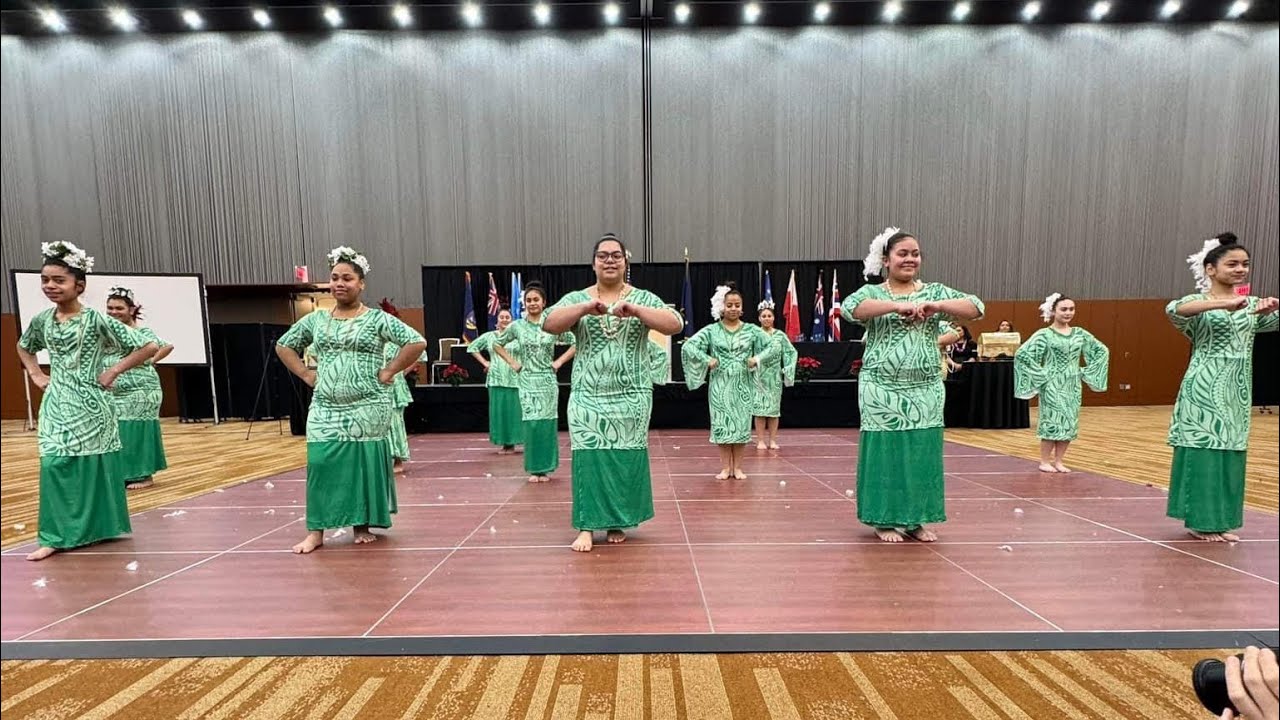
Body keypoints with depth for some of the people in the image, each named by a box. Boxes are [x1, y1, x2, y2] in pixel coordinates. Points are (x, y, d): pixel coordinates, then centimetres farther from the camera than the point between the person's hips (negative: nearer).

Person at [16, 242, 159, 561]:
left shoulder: (96, 319, -11)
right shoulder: (42, 320, 5)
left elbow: (148, 347, -14)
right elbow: (23, 348, 27)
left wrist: (114, 371, -12)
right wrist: (35, 374, 11)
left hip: (89, 405, -5)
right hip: (57, 406, 5)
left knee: (93, 467, 1)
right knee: (54, 464, 2)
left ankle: (97, 527, 12)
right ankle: (57, 535, 12)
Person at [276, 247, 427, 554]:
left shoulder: (378, 319, -5)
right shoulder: (315, 319, 9)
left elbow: (417, 342, -11)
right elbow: (283, 346, 21)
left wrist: (389, 371, -12)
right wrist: (306, 374, 8)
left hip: (368, 408, -3)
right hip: (325, 409, 4)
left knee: (364, 464, 4)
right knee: (321, 463, 0)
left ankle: (362, 525, 18)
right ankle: (316, 530, 11)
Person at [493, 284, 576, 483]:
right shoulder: (517, 326, 2)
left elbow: (576, 343, 4)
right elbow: (497, 344, 14)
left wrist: (559, 362, -2)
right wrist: (512, 363, 5)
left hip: (548, 380, 0)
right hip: (527, 381, 0)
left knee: (547, 423, 2)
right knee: (530, 423, -2)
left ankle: (546, 468, 13)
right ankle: (534, 468, 10)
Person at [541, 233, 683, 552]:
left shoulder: (643, 298, 4)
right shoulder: (577, 299, 5)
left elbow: (676, 325, -10)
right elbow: (548, 324, -10)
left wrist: (634, 309, -22)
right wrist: (587, 307, -24)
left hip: (632, 397, 0)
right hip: (588, 396, 0)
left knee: (626, 458, 5)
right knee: (589, 457, -4)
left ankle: (617, 522, 21)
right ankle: (587, 525, 6)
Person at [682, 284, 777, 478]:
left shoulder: (751, 330, 3)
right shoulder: (711, 330, -1)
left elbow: (772, 346, 6)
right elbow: (687, 346, -7)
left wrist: (757, 358, -8)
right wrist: (707, 360, -14)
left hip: (743, 384, 1)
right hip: (720, 384, -1)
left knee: (742, 423, 4)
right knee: (722, 424, 1)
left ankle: (737, 467, 15)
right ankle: (725, 467, 11)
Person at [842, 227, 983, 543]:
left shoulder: (935, 291, 9)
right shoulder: (872, 292, 1)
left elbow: (976, 308, -2)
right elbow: (849, 307, -21)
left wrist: (936, 306, -17)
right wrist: (898, 305, -25)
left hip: (925, 391, 3)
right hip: (882, 391, -3)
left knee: (922, 453, 7)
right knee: (885, 452, 1)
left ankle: (915, 519, 21)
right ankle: (885, 520, 14)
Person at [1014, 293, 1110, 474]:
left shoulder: (1080, 334, 7)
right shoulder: (1044, 334, -9)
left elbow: (1102, 351, 18)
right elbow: (1022, 354, -16)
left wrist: (1085, 372, 8)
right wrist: (1040, 374, -15)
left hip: (1073, 386, 5)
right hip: (1052, 385, -5)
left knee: (1069, 423, 7)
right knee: (1052, 422, -3)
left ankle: (1058, 461, 18)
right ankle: (1045, 461, 9)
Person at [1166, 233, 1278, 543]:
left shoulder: (1252, 304, 11)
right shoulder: (1200, 302, -6)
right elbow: (1173, 309, -29)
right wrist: (1224, 302, -38)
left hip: (1237, 390, 6)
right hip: (1205, 389, -6)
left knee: (1230, 453, 9)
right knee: (1204, 451, -2)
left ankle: (1219, 520, 19)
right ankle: (1201, 521, 7)